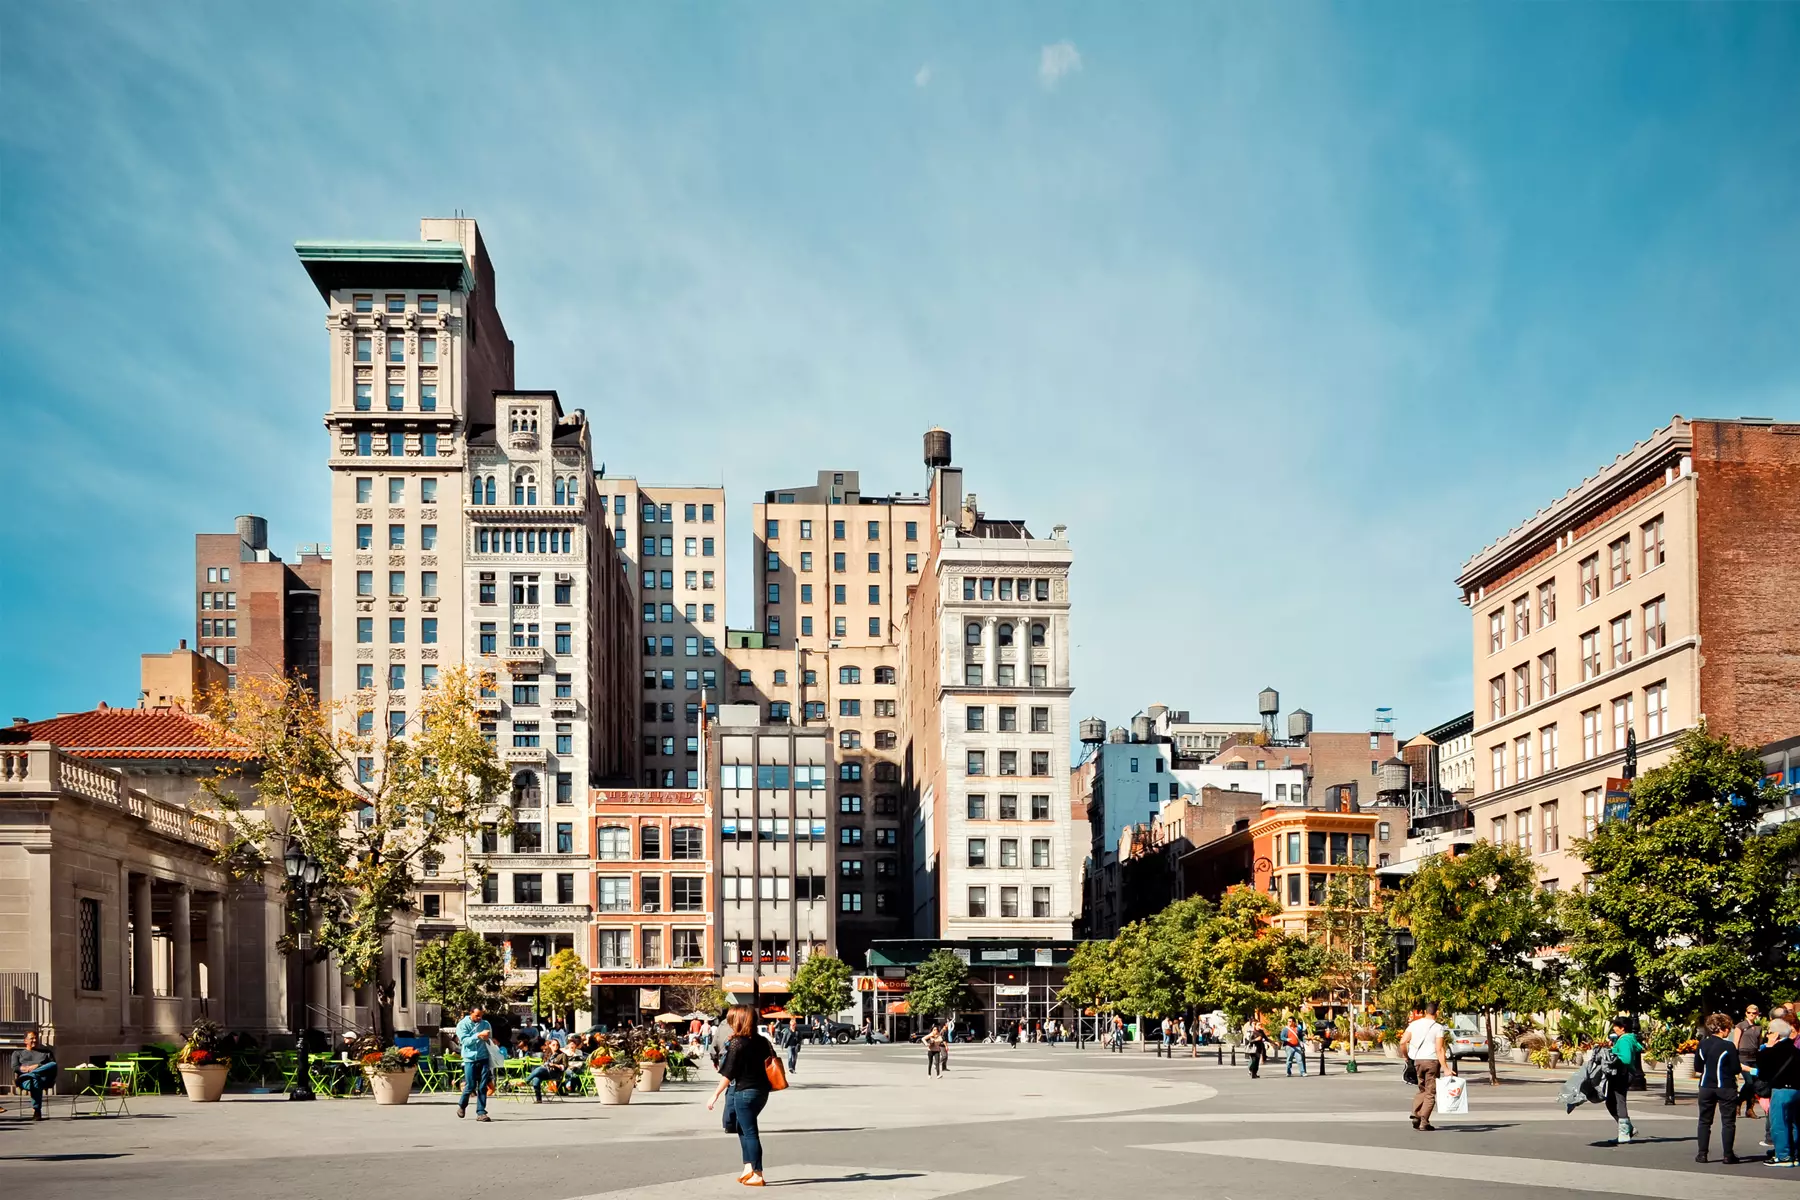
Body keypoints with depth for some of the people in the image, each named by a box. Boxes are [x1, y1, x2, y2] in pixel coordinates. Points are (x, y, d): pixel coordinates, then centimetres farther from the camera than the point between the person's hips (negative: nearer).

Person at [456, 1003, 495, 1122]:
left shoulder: (486, 1024, 9)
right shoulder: (462, 1025, 0)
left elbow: (490, 1043, 13)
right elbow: (465, 1041, -11)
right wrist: (478, 1035, -20)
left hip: (484, 1059, 2)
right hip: (470, 1059, -2)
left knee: (483, 1087, -2)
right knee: (470, 1086, 0)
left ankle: (481, 1112, 2)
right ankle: (462, 1105, 26)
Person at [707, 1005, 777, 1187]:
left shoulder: (736, 1043, -14)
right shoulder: (761, 1041, 5)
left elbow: (728, 1074, -15)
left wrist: (715, 1095, -10)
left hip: (744, 1092, -7)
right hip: (761, 1090, 7)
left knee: (750, 1132, -2)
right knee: (744, 1128, 21)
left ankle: (757, 1175, 0)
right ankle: (749, 1168, 17)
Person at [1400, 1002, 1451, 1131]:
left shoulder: (1414, 1024, 5)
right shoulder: (1438, 1028, -7)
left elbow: (1402, 1042, -1)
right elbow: (1439, 1049, -14)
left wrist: (1406, 1056, 14)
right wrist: (1445, 1068, -14)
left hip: (1417, 1061, 4)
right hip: (1432, 1060, -4)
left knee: (1422, 1089, 20)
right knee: (1430, 1093, 4)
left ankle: (1416, 1115, 3)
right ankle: (1424, 1122, 0)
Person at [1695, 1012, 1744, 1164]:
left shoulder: (1702, 1044, 1)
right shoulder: (1729, 1046, -13)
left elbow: (1697, 1068, 7)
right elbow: (1736, 1069, -11)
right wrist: (1742, 1067, 11)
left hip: (1706, 1087, 4)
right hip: (1726, 1087, -4)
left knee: (1704, 1121, 11)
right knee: (1728, 1121, 4)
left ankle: (1702, 1154, 9)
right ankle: (1728, 1155, 4)